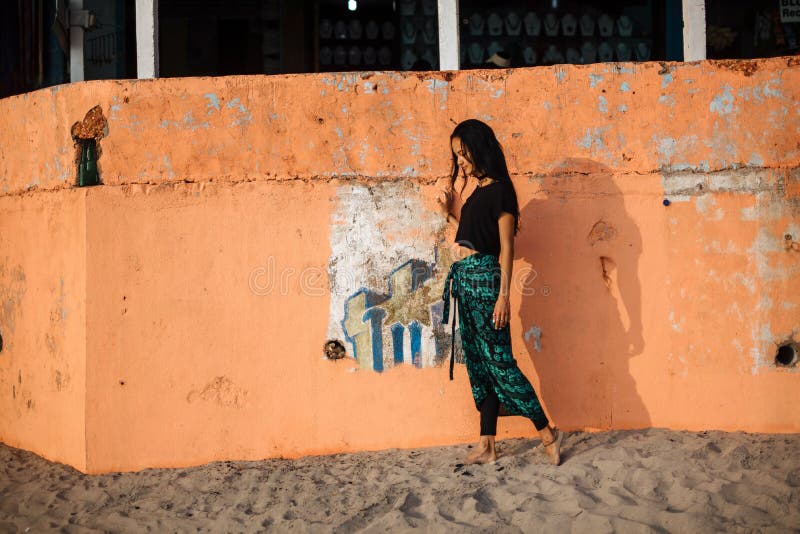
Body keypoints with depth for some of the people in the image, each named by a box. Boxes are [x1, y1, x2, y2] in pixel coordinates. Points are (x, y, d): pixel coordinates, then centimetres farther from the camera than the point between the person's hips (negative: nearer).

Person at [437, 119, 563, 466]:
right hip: (466, 278, 9)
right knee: (478, 363, 9)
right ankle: (487, 446, 13)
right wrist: (450, 210, 6)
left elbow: (506, 246, -14)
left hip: (485, 279, -9)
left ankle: (548, 433, 0)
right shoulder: (476, 191, 14)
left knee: (497, 361, -8)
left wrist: (503, 295, -18)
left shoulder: (498, 190, -11)